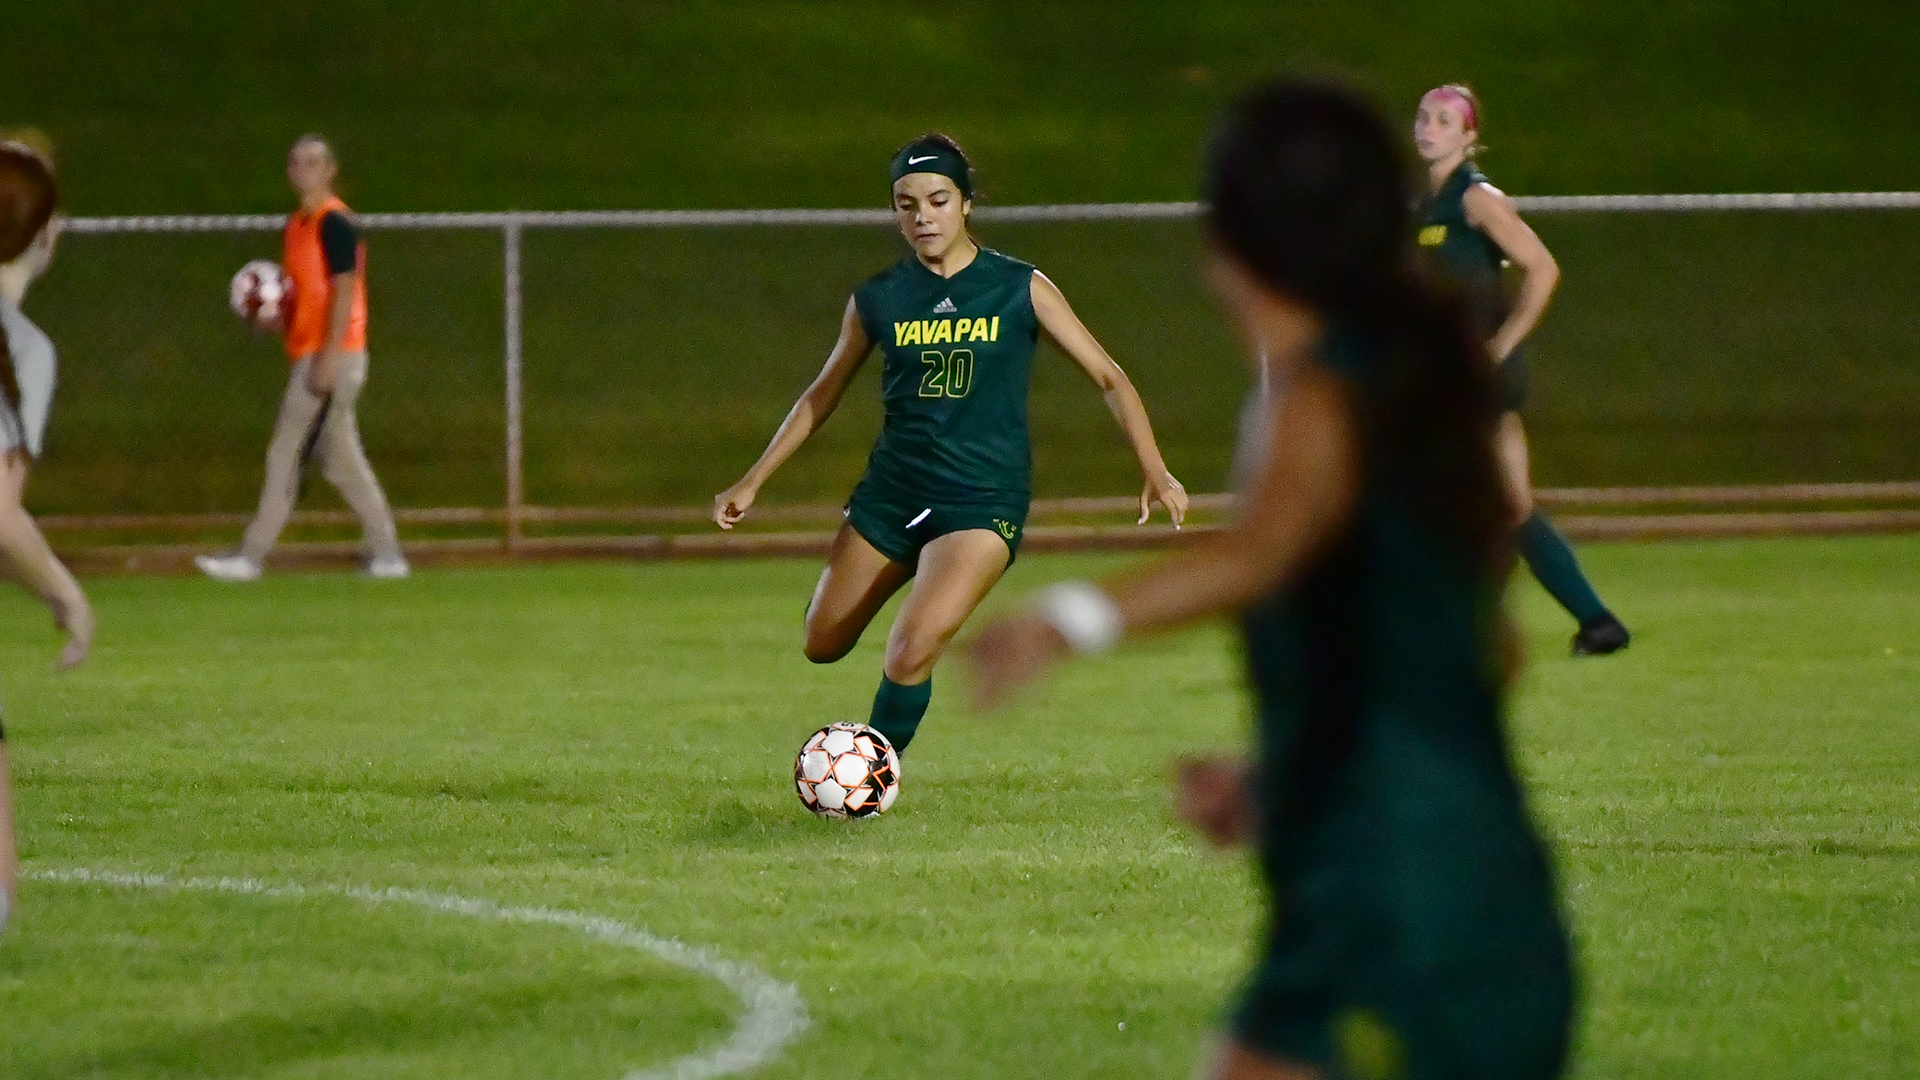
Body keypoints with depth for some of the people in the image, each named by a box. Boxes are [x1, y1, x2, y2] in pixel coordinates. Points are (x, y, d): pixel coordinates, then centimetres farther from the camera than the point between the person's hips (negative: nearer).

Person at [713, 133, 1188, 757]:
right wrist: (752, 482, 14)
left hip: (983, 500, -4)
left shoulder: (1019, 289, -4)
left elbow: (1108, 378, -2)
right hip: (891, 493, 4)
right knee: (822, 646, 10)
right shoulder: (877, 300, 2)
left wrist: (1155, 471, -14)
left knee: (912, 651, -22)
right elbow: (823, 394, 15)